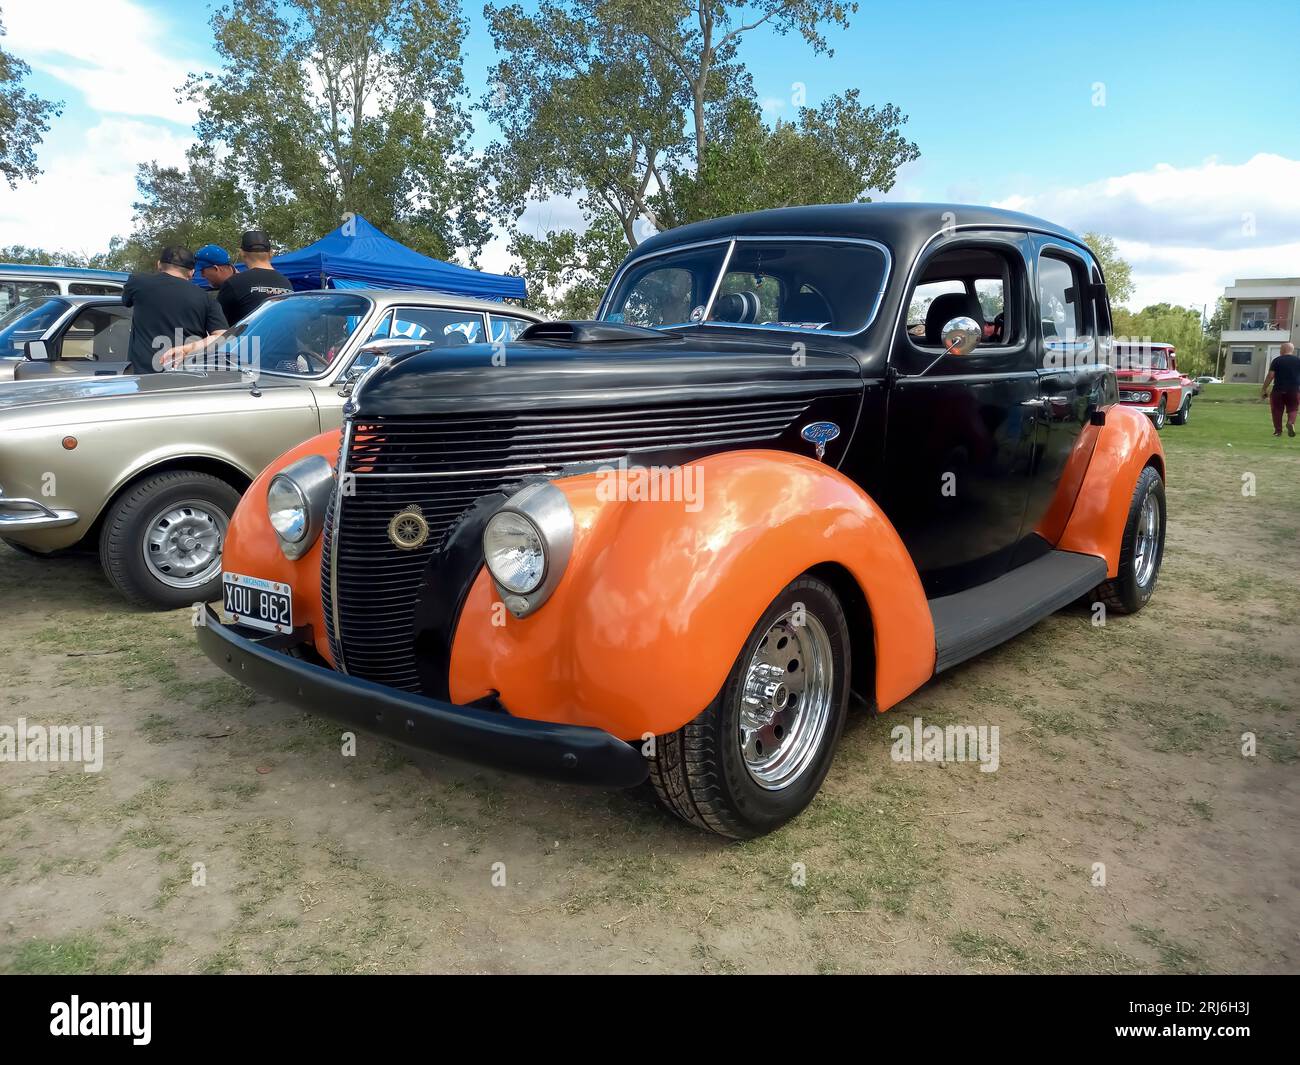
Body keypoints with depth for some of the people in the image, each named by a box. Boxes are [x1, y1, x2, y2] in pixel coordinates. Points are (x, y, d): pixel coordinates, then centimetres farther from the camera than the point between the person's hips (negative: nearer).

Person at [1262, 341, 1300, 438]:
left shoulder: (1277, 360, -2)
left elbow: (1270, 376, -7)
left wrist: (1264, 389, -3)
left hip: (1279, 390, -2)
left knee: (1277, 410, 8)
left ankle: (1278, 430, 9)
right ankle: (1291, 423, -14)